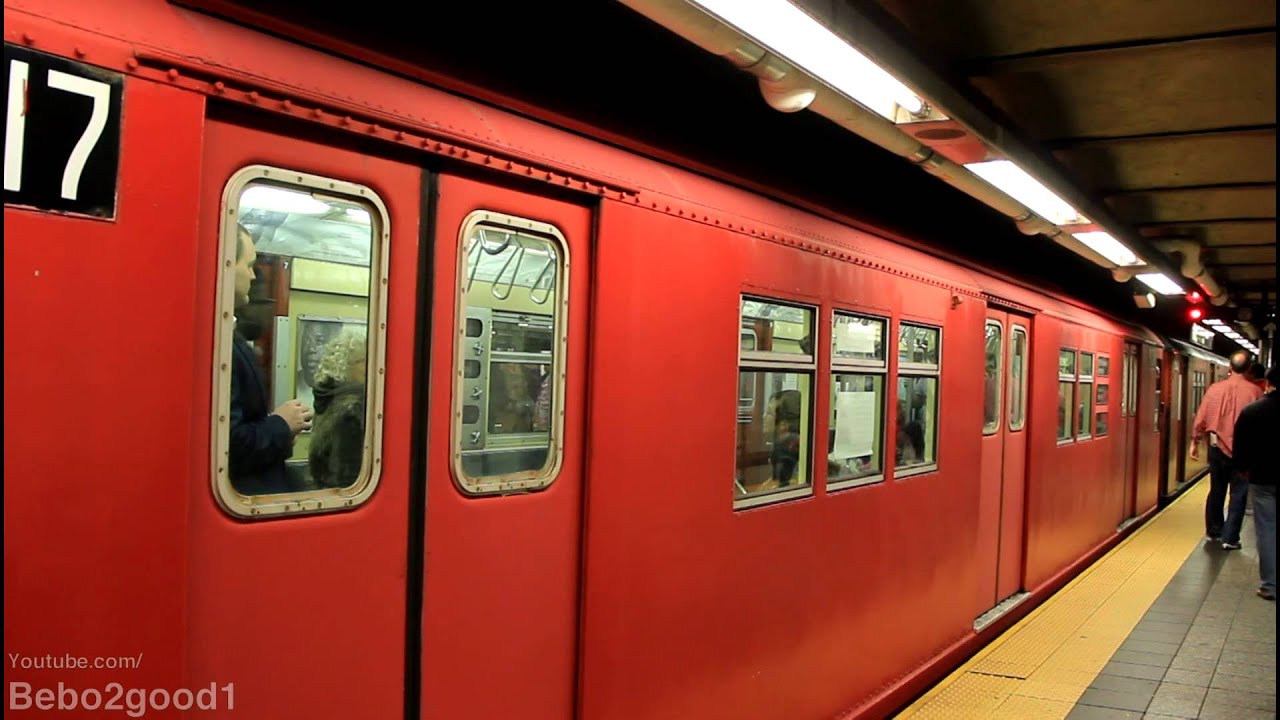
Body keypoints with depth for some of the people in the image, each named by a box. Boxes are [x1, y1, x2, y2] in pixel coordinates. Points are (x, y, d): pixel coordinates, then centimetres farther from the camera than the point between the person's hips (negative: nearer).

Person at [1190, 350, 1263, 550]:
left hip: (1218, 447, 3)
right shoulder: (1254, 391, -10)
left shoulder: (1215, 388, -3)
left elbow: (1201, 418, 0)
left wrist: (1195, 442, 11)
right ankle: (1230, 538, 5)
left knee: (1216, 491, 16)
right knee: (1238, 495, 5)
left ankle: (1213, 531, 26)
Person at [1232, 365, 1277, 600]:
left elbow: (1241, 446, -1)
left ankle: (1269, 585, 7)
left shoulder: (1251, 412, -8)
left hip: (1263, 479, -1)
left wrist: (1242, 468, 16)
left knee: (1266, 530, 5)